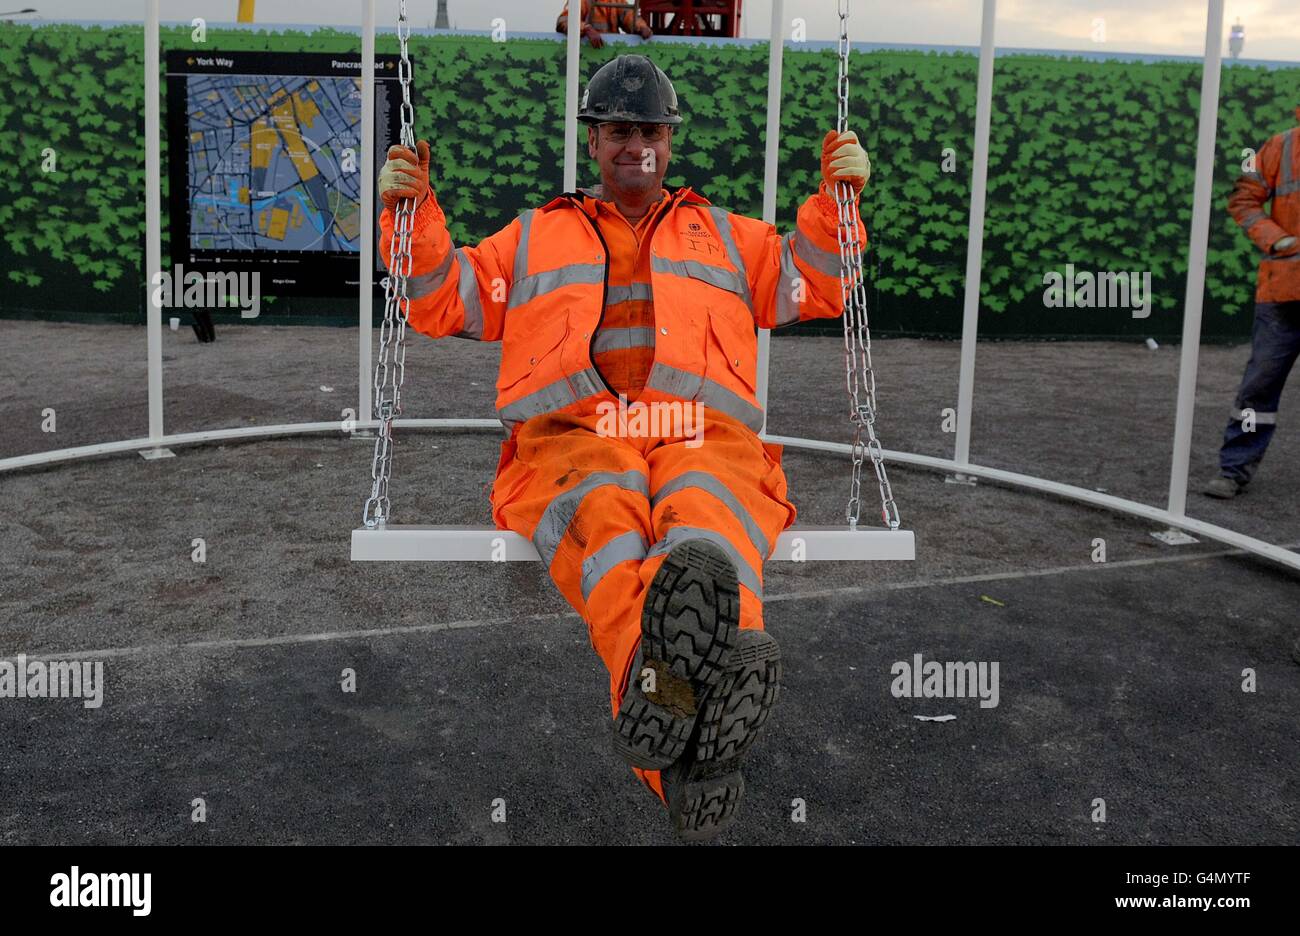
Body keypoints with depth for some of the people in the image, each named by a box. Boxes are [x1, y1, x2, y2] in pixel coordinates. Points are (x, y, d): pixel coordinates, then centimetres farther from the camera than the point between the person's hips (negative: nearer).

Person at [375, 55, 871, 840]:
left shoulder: (724, 236, 37)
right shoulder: (534, 236, 35)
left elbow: (812, 287, 31)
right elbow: (443, 301, 30)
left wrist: (835, 200, 18)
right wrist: (415, 212, 16)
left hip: (706, 438, 1)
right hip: (571, 435, 0)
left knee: (709, 522, -39)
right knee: (603, 512, -41)